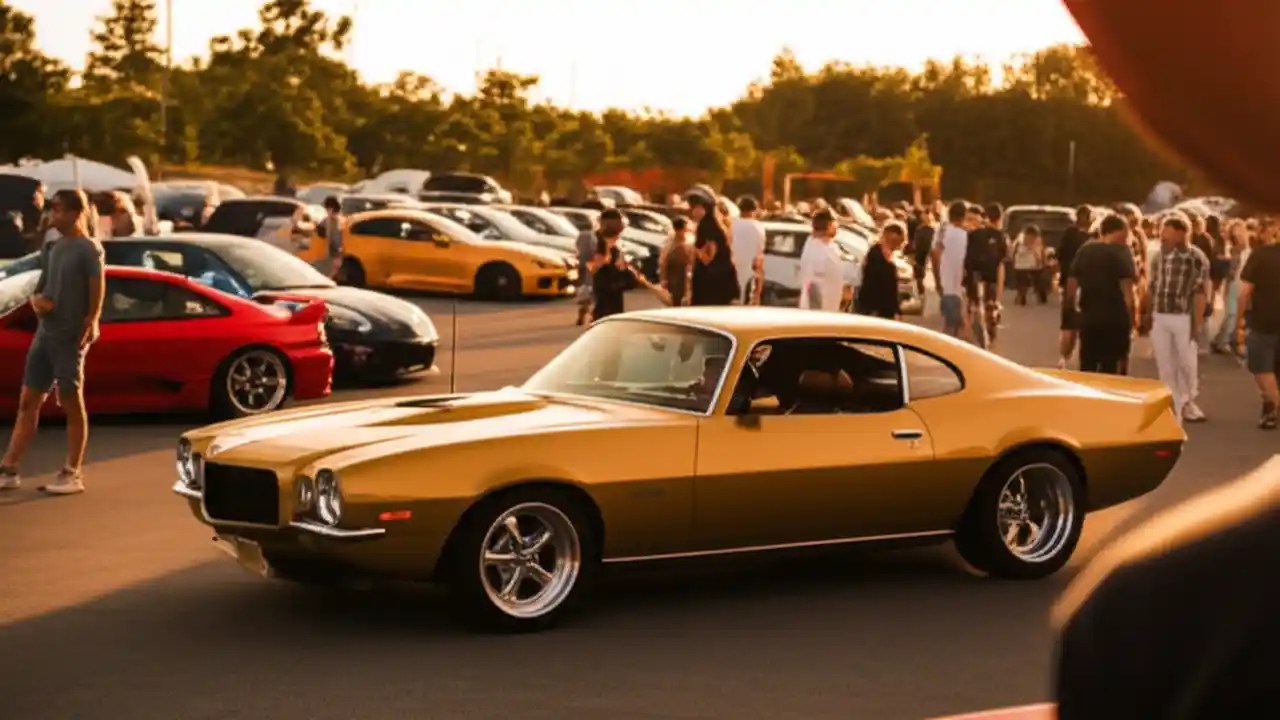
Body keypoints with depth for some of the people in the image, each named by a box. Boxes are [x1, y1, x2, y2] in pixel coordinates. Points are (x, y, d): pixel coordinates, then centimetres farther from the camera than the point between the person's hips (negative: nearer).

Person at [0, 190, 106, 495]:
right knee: (28, 402, 7)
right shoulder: (50, 249, 15)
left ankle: (72, 474, 5)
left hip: (70, 337, -7)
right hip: (44, 333, 8)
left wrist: (91, 324, -25)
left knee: (72, 404, 0)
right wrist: (37, 300, -2)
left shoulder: (89, 249, -8)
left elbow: (97, 289, -15)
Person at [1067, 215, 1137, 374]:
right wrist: (1132, 317, -7)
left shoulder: (1084, 250, 9)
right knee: (1111, 371, 0)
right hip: (1115, 318, -5)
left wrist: (1075, 306, 22)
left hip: (1088, 317, 5)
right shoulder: (1121, 252, -7)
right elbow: (1126, 289, -13)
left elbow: (1072, 283, 11)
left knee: (1087, 370, 11)